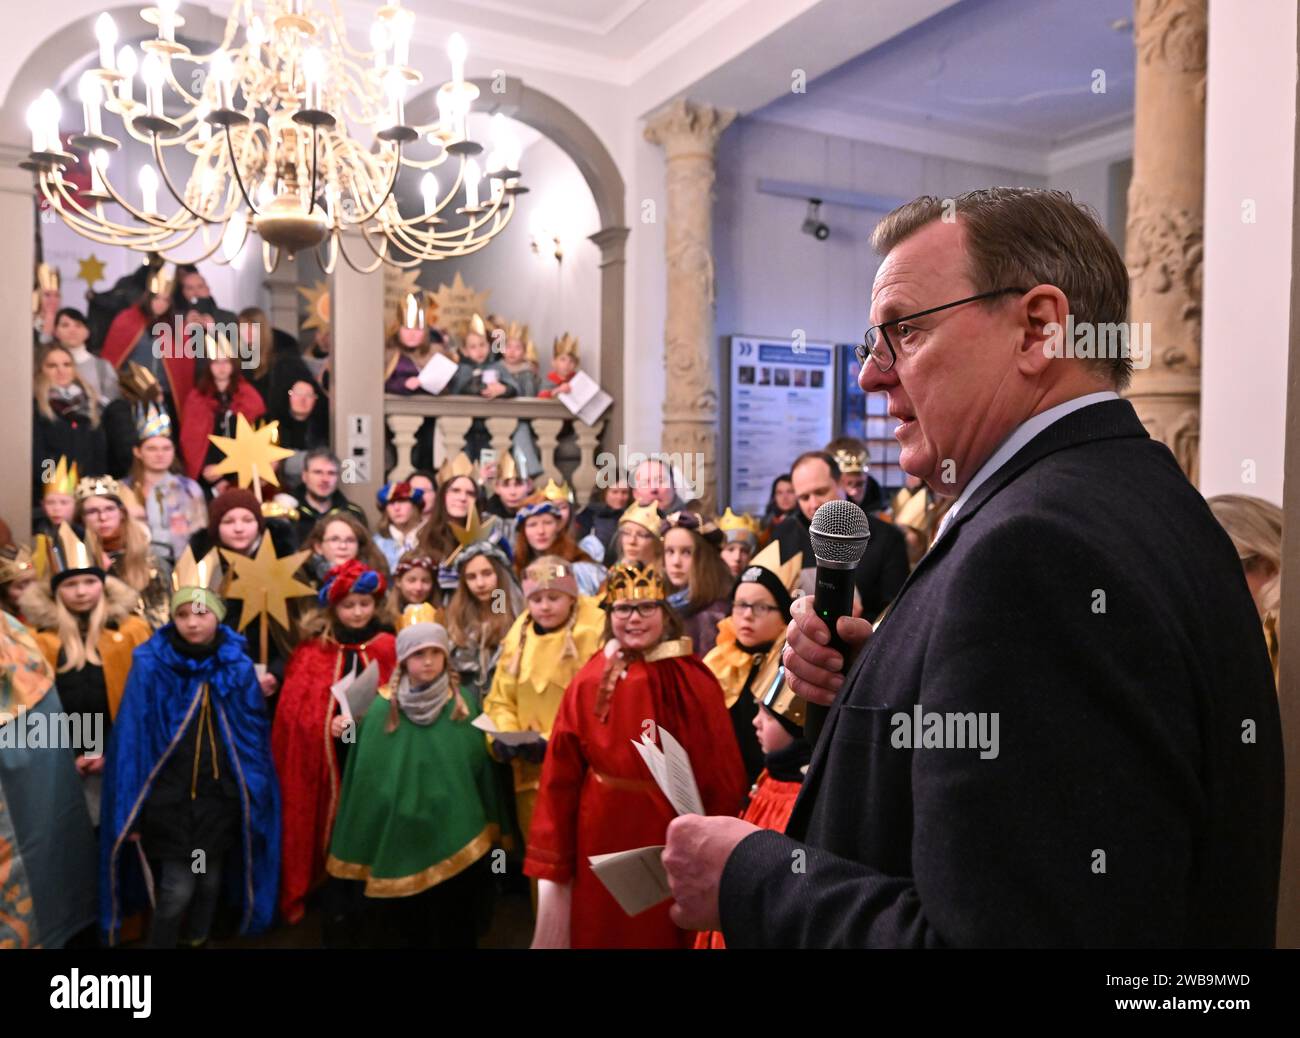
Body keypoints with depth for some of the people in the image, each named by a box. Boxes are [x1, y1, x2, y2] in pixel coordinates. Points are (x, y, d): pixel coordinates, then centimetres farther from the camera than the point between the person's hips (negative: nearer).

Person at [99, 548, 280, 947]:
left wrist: (253, 798, 2)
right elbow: (131, 739, -8)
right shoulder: (150, 666, -11)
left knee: (210, 882, 14)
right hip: (169, 799, -2)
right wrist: (132, 810, -7)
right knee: (177, 889, -3)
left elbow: (254, 738, 2)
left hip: (220, 797, 3)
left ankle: (199, 941, 36)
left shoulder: (237, 665, -3)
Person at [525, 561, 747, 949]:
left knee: (665, 932, 15)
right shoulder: (587, 683, -2)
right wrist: (550, 859, 1)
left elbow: (723, 776, -9)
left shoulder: (694, 681, -9)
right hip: (602, 835, 2)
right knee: (601, 931, 17)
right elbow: (559, 778, 0)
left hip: (672, 836, -2)